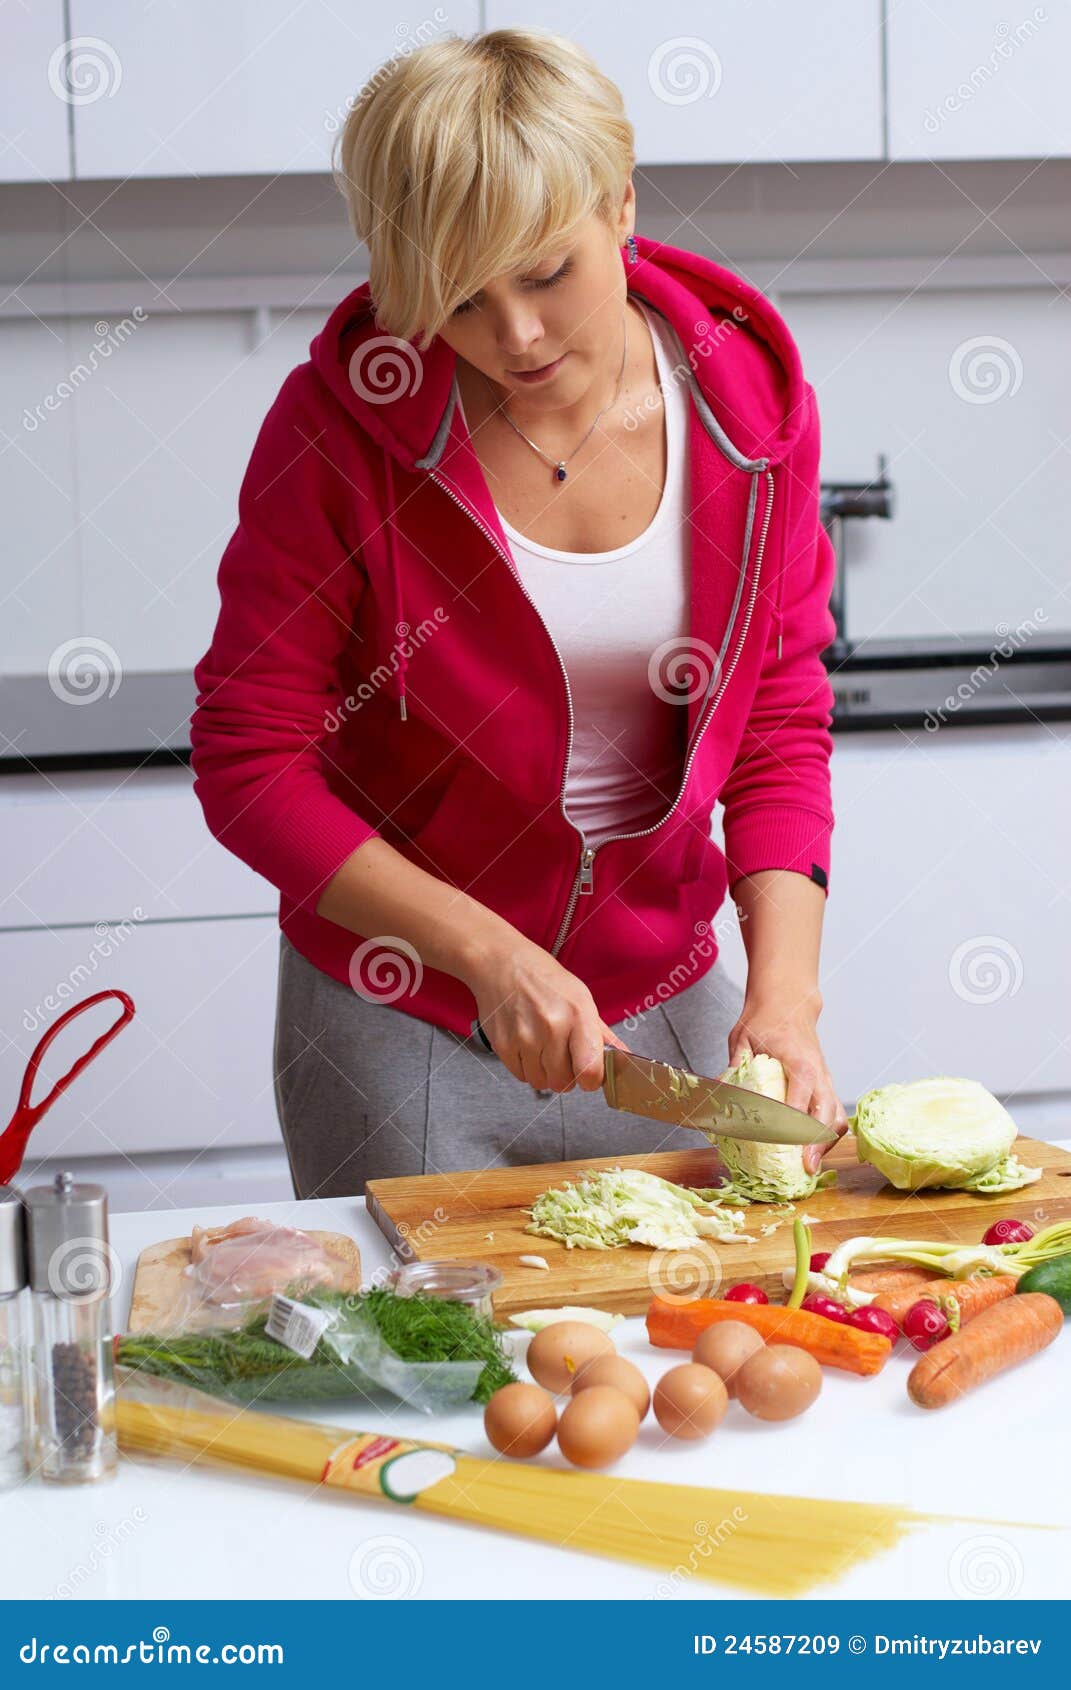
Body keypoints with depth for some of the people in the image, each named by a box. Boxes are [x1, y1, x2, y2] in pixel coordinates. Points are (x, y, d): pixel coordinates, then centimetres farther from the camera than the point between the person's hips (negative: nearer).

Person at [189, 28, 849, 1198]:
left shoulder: (746, 399, -8)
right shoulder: (340, 425, -16)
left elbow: (781, 728, -2)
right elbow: (250, 765, -12)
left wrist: (782, 996, -14)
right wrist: (489, 954, -20)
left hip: (664, 1008, 3)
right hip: (400, 1028, -2)